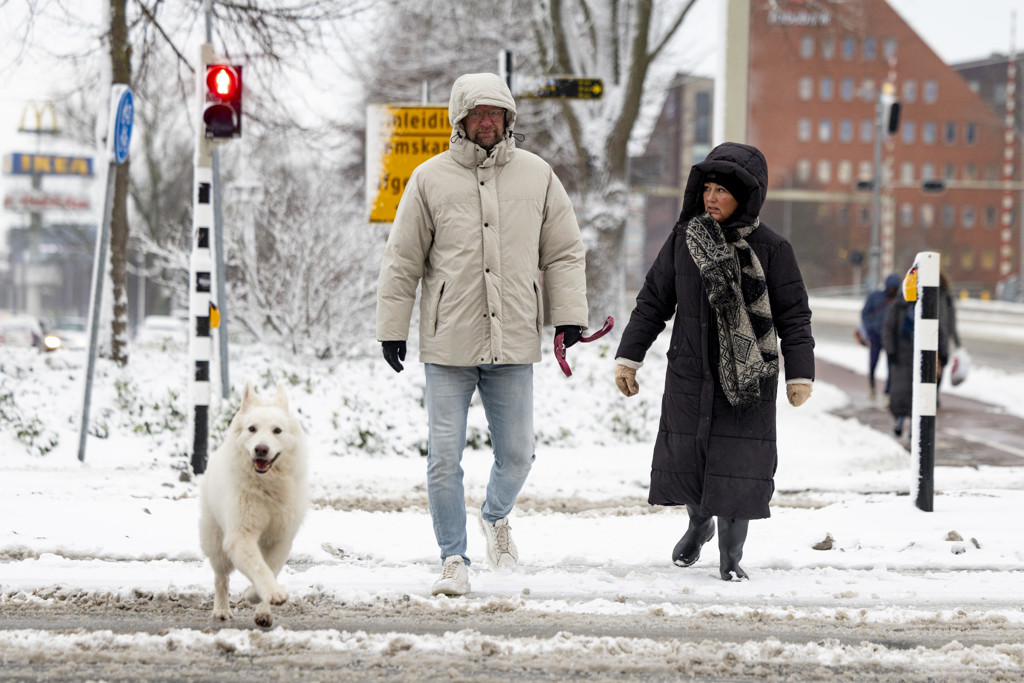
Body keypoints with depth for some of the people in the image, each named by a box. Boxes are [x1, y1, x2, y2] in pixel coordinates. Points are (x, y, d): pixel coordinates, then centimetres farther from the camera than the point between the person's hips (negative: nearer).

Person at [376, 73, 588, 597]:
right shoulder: (431, 179, 2)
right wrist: (392, 328, 4)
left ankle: (496, 516, 37)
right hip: (448, 344, -1)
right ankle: (454, 560, 7)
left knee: (516, 455, 6)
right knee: (445, 457, -3)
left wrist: (568, 314, 2)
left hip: (514, 343, 2)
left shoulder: (537, 176, 7)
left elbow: (564, 252, 12)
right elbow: (402, 260, 6)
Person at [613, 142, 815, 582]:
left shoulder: (770, 249, -4)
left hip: (747, 380, -2)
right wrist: (628, 357, 4)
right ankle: (699, 524, 38)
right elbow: (653, 302, 8)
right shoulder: (683, 240, 3)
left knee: (737, 469, -5)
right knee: (684, 459, 6)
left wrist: (800, 374, -8)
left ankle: (731, 556, 12)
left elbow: (794, 316, -1)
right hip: (689, 376, 2)